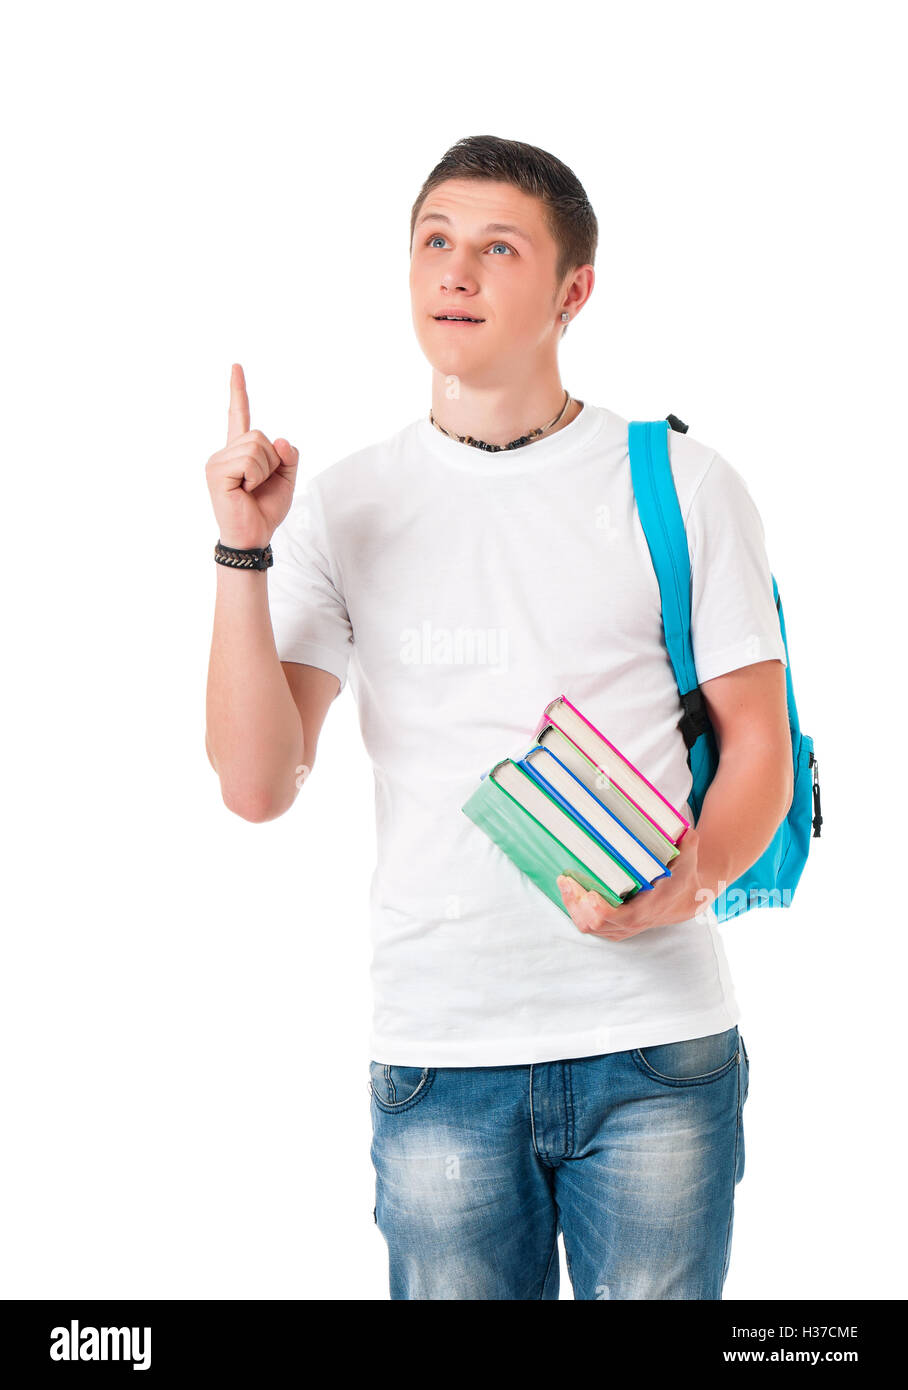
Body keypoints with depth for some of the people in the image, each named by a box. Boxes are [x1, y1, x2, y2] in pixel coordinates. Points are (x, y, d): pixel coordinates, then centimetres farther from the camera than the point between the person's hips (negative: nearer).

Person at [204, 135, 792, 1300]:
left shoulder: (680, 484, 2)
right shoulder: (343, 505, 5)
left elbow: (757, 745, 3)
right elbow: (258, 786, -3)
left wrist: (692, 880, -16)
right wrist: (243, 552, -12)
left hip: (657, 1043, 0)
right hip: (438, 1049, 1)